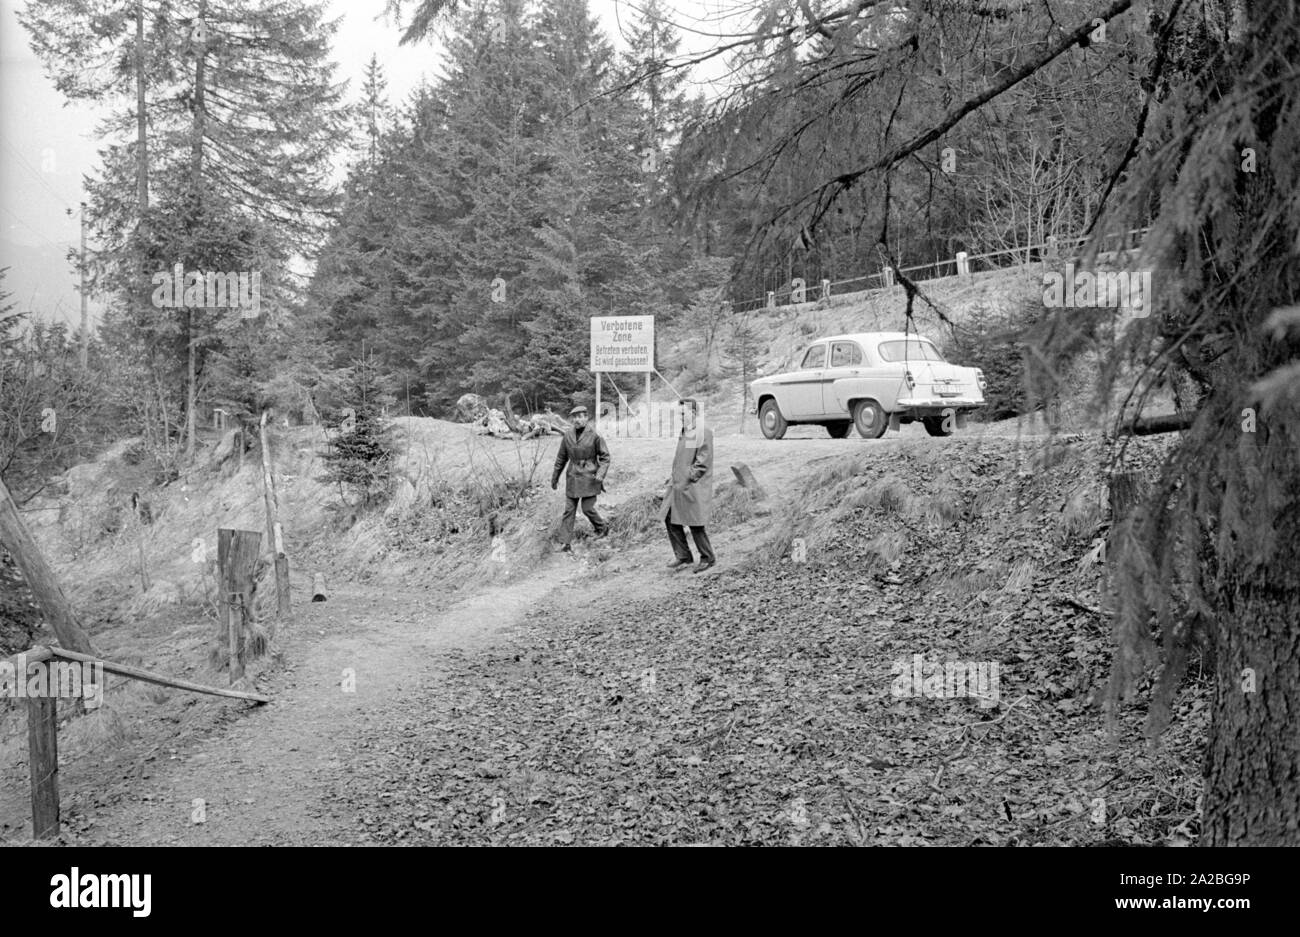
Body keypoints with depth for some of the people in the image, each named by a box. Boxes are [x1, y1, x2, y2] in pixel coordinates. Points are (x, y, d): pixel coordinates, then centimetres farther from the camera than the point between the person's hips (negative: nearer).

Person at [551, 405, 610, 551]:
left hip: (589, 476, -4)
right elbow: (561, 457, 12)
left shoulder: (595, 435, -10)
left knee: (587, 508, -3)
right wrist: (555, 477, 16)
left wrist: (600, 474, -17)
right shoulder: (567, 435, 1)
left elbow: (605, 457, -3)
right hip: (573, 477, 4)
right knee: (569, 510, 2)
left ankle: (602, 528, 26)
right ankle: (567, 542, 6)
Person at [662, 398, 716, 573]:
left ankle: (708, 558, 15)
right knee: (670, 519, 6)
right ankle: (682, 556, 17)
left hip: (693, 487, -9)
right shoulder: (684, 431, 14)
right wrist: (674, 477, 14)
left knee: (694, 523, -3)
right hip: (678, 485, 9)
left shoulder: (703, 433, -14)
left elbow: (703, 462, -18)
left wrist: (687, 481, -18)